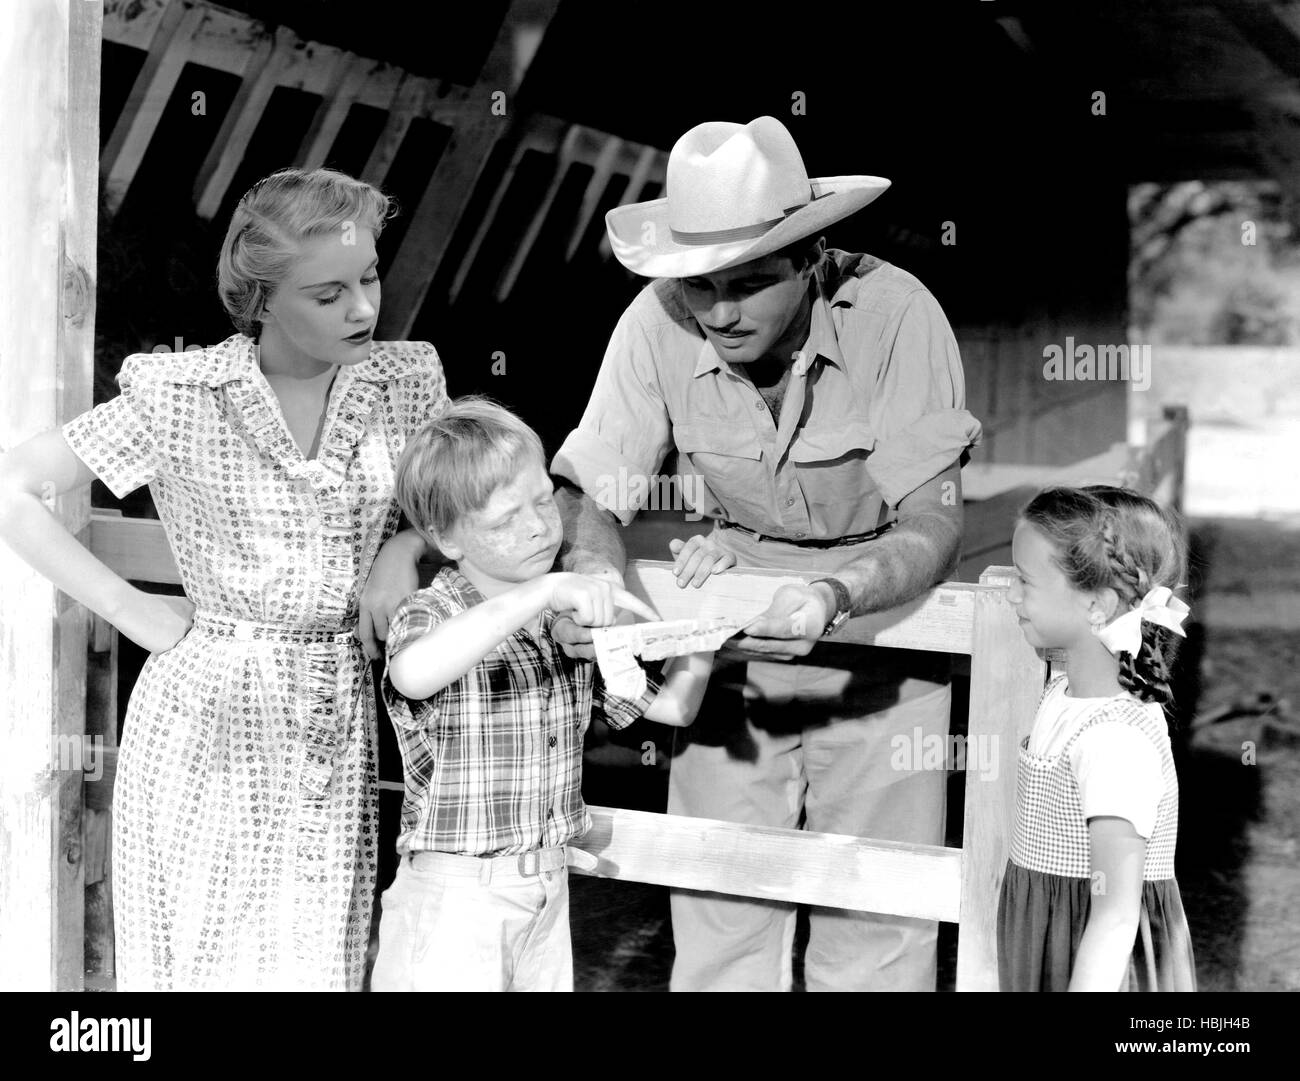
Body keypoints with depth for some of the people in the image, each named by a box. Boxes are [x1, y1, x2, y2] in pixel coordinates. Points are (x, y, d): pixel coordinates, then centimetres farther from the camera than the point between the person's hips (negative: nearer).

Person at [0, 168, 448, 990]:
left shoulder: (408, 382, 1)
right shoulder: (182, 397, -10)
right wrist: (130, 608, -9)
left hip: (339, 720, 4)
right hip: (211, 713, -3)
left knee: (322, 962, 9)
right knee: (207, 959, 3)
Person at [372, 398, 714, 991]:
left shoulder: (570, 618, 6)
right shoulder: (428, 615, -14)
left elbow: (670, 706, 13)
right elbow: (413, 674, -40)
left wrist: (697, 649, -8)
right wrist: (540, 593, -40)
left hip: (550, 891, 6)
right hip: (456, 898, -6)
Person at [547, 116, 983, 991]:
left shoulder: (896, 314, -23)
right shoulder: (659, 322, -16)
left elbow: (934, 527, -23)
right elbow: (591, 494, -9)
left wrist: (836, 598, -41)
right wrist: (594, 577, -31)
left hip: (881, 625, -2)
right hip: (733, 634, 2)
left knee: (874, 938, 2)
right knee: (718, 927, 6)